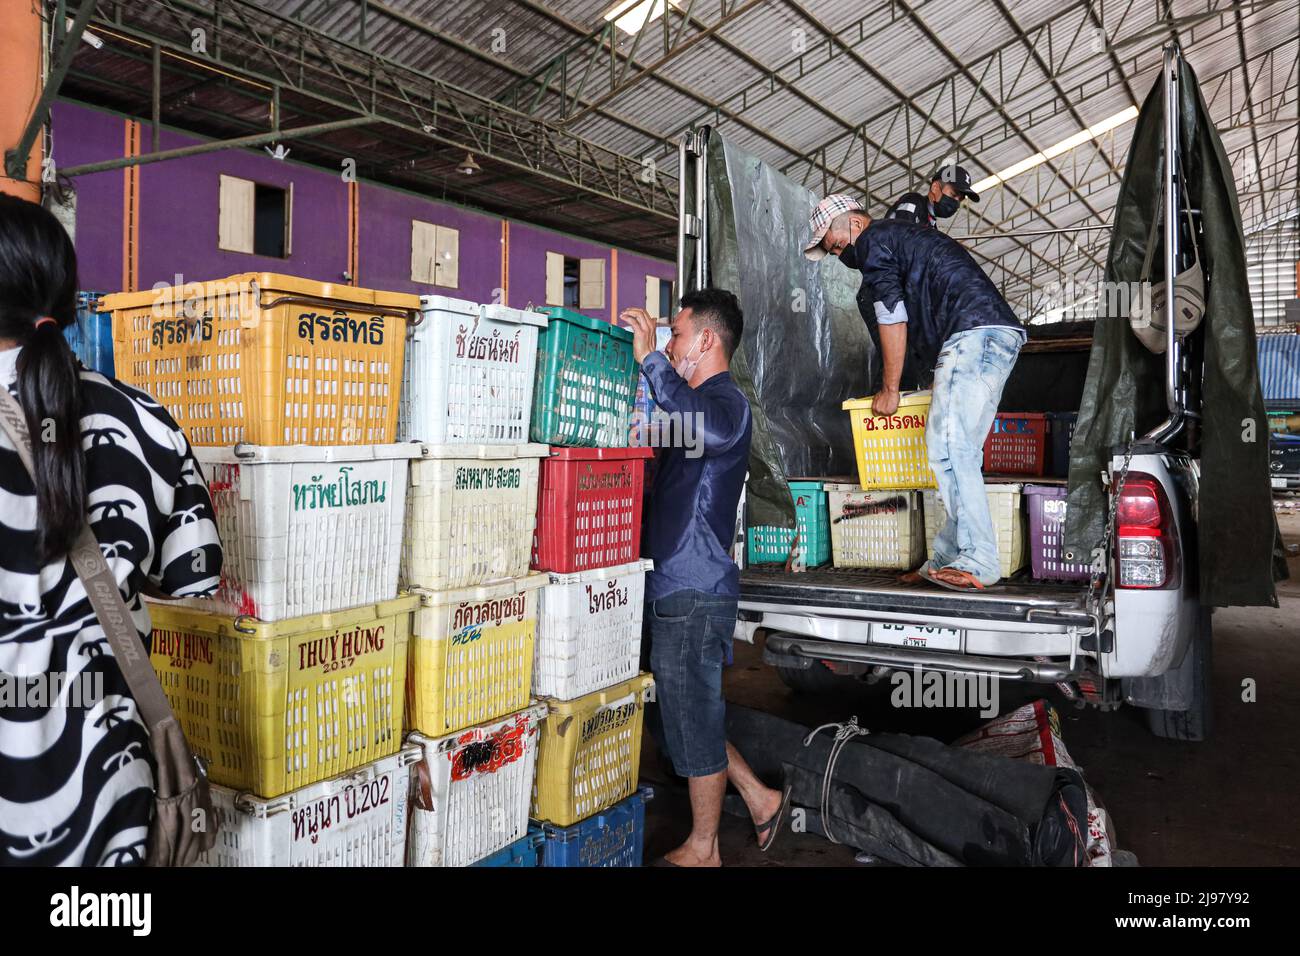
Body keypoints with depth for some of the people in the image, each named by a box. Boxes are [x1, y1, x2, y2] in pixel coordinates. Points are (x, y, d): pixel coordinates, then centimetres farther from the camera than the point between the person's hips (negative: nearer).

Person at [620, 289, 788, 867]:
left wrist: (650, 359, -33)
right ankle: (759, 798, 32)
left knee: (693, 722, 4)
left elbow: (708, 431, -40)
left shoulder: (726, 402, -13)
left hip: (694, 593, -10)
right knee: (675, 714, 19)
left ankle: (701, 851, 22)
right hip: (670, 587, 10)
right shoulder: (699, 403, 19)